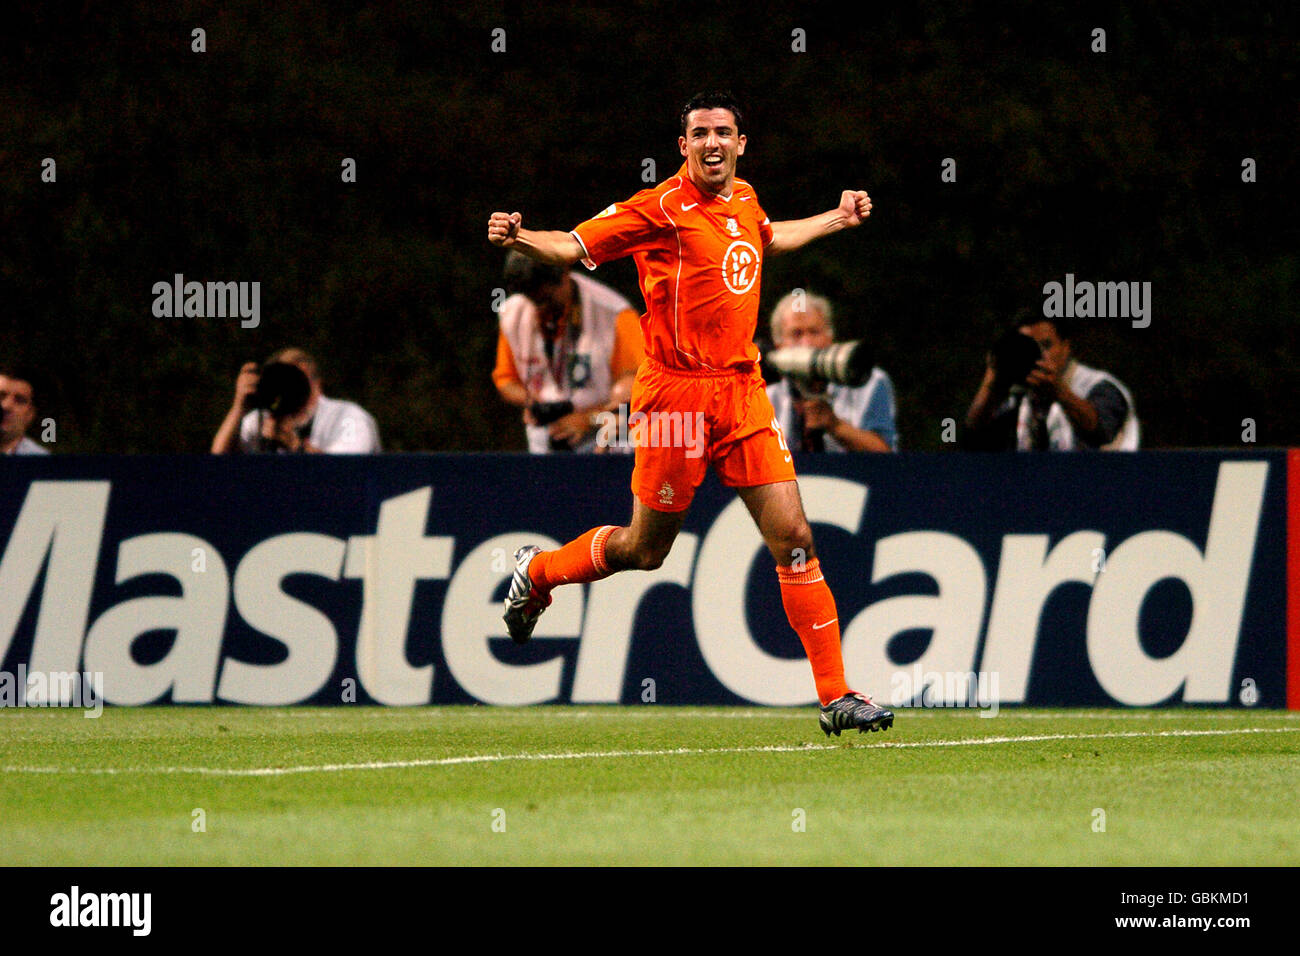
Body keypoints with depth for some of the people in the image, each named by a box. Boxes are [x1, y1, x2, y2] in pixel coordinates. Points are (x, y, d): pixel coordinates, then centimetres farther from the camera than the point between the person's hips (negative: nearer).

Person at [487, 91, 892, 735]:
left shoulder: (745, 200, 11)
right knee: (646, 549, 7)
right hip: (679, 392, -5)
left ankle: (836, 695, -2)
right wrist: (519, 238, -32)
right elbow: (575, 247, -13)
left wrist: (836, 219, 42)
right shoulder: (663, 209, -11)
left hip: (743, 392, 6)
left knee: (792, 538, -3)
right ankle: (536, 572, 36)